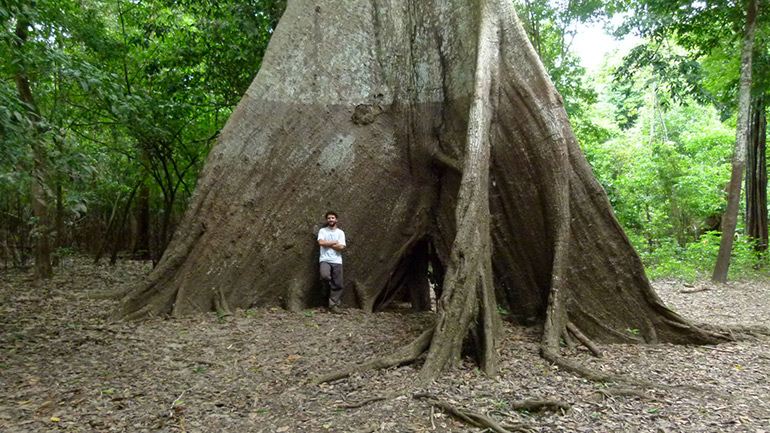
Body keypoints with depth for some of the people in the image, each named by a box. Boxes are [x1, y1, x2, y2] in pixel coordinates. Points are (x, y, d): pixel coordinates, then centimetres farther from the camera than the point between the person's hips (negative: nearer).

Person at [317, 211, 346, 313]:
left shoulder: (340, 232, 9)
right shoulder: (322, 231, 7)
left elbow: (341, 247, -4)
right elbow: (321, 242, -11)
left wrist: (327, 244, -4)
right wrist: (335, 242, -4)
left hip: (337, 261, 2)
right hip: (325, 260, -2)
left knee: (337, 284, -2)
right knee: (325, 276, -29)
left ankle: (334, 305, 9)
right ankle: (327, 288, 5)